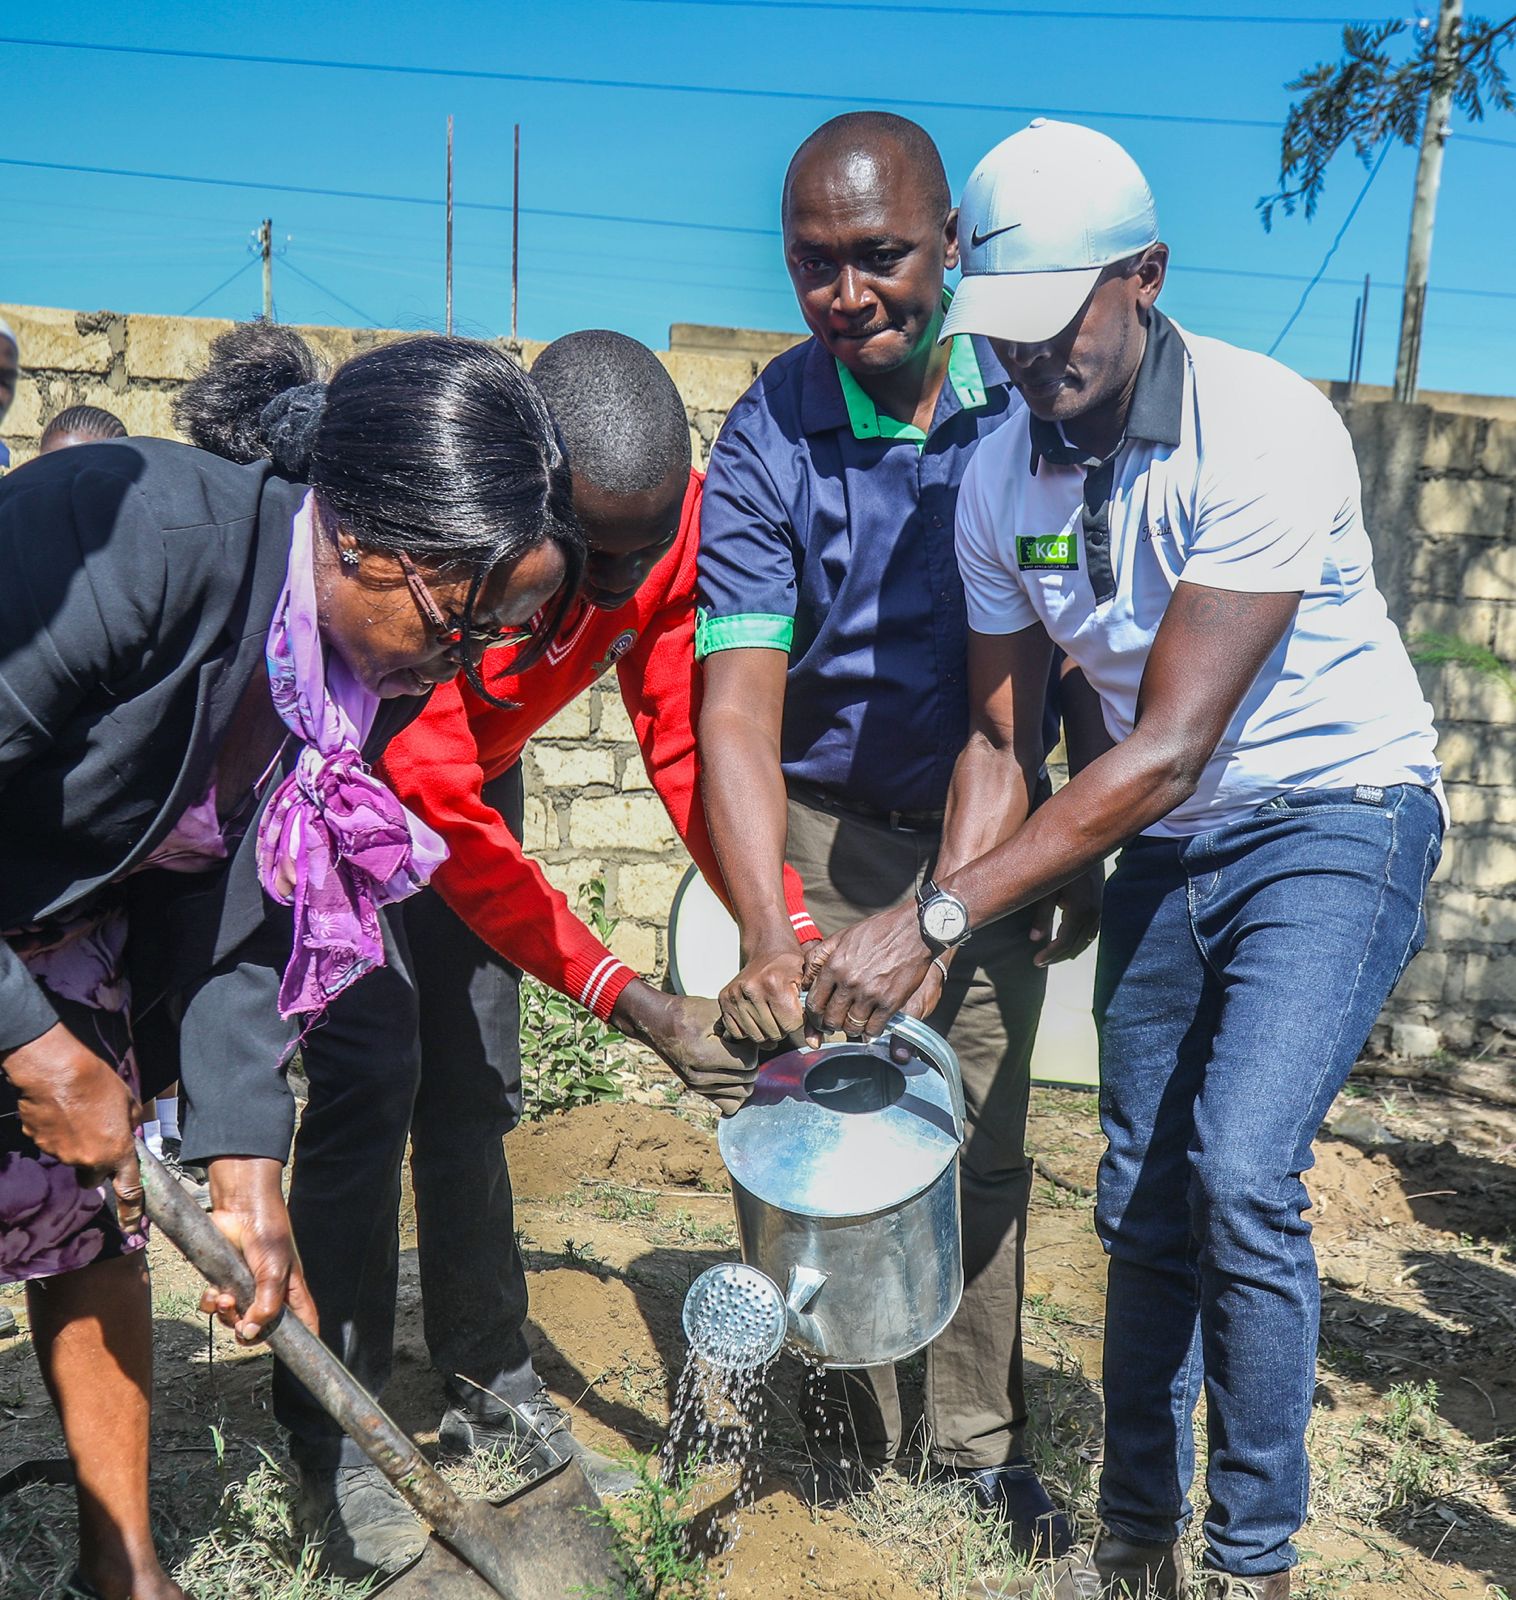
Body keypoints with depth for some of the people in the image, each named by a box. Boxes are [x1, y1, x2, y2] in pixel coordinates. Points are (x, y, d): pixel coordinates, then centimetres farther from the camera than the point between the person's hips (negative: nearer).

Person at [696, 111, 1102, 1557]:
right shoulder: (768, 441, -14)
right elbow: (739, 698, -22)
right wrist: (767, 933, -35)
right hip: (829, 833, -1)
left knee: (985, 1142, 6)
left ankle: (980, 1444, 23)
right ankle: (849, 1433, 24)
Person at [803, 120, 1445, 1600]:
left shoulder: (1261, 429, -25)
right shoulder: (998, 483, -5)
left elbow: (1167, 749, -28)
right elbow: (1002, 737, -1)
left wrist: (937, 920, -30)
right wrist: (928, 952, -14)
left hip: (1335, 818, -5)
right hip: (1162, 844, 6)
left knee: (1241, 1174, -19)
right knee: (1143, 1198, 8)